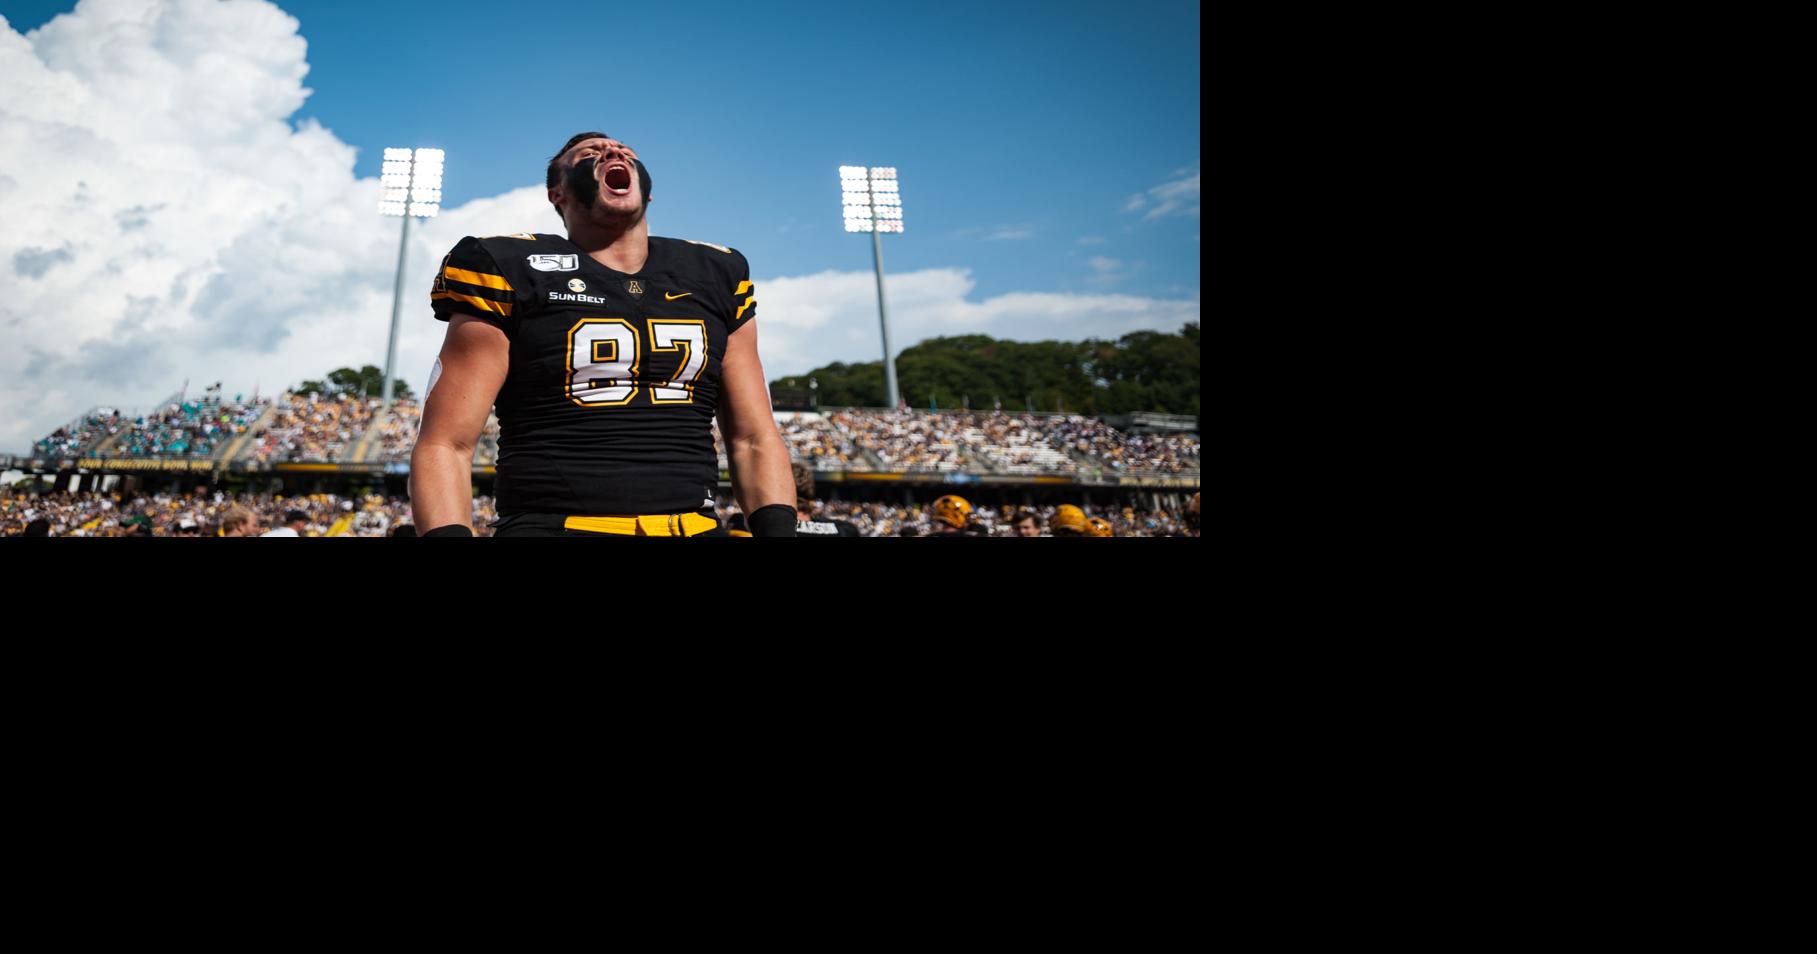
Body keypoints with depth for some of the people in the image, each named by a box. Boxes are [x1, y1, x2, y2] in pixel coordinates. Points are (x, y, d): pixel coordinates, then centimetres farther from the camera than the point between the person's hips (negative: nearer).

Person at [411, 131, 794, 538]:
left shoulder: (715, 278, 17)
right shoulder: (511, 273, 6)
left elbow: (754, 441, 16)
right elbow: (445, 445, 2)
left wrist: (778, 529, 1)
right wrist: (448, 532, -14)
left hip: (694, 527, 4)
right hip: (550, 523, -3)